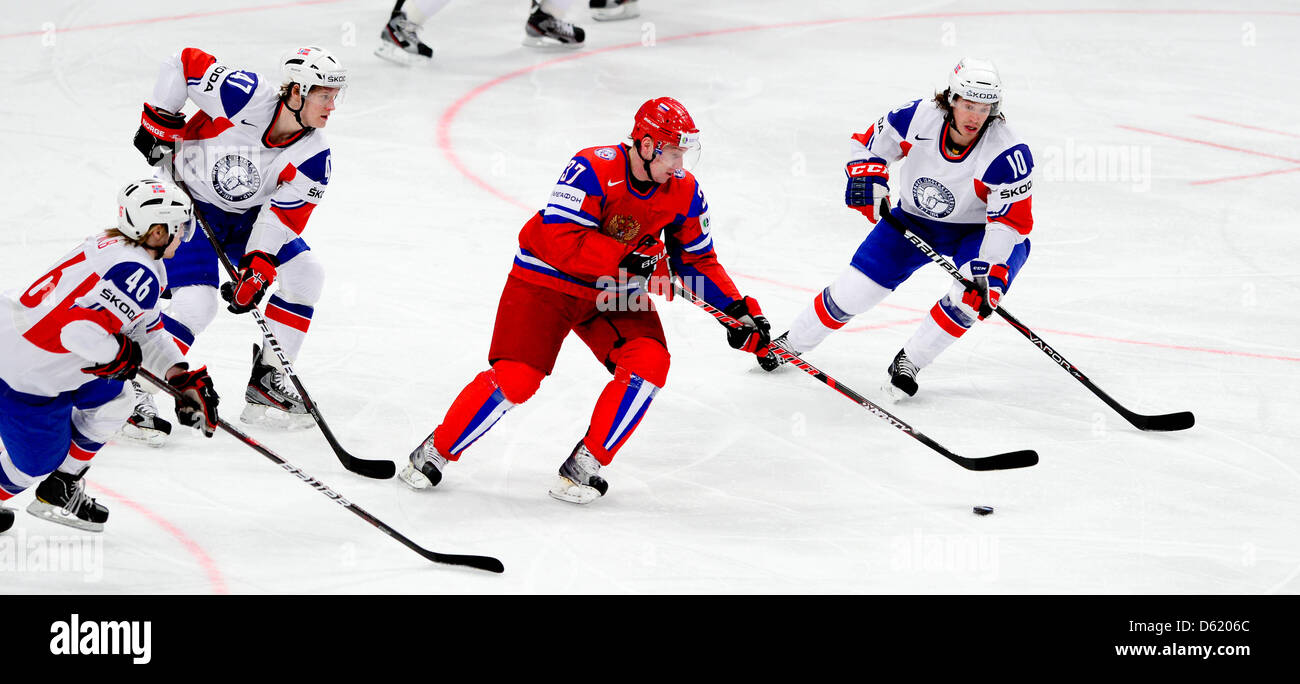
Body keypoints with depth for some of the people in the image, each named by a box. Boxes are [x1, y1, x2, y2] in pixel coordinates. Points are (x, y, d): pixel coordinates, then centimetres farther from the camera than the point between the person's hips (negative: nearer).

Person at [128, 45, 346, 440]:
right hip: (188, 201, -6)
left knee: (304, 273, -4)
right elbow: (183, 64, -19)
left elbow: (284, 215, -14)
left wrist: (259, 268, -25)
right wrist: (159, 123, -15)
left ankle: (266, 381, 6)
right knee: (196, 304, -20)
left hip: (246, 215, 6)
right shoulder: (244, 96, -29)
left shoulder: (313, 155, -15)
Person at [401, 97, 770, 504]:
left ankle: (585, 465, -9)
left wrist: (738, 310, -5)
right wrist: (627, 259, -32)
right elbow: (560, 241, -31)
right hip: (546, 282, -5)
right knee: (516, 379, -16)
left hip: (617, 294, 5)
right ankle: (435, 452, 5)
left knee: (648, 363, -19)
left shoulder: (684, 193, -6)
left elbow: (698, 262, 6)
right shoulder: (594, 171, -26)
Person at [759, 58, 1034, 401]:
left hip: (974, 230, -2)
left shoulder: (1009, 154, -30)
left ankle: (909, 362, -10)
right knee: (856, 289, -2)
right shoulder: (918, 118, -22)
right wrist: (866, 176, -23)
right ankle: (791, 343, 23)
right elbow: (869, 143, -4)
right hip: (913, 220, 2)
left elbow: (1011, 221, -28)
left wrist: (987, 271, -38)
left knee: (974, 294, -30)